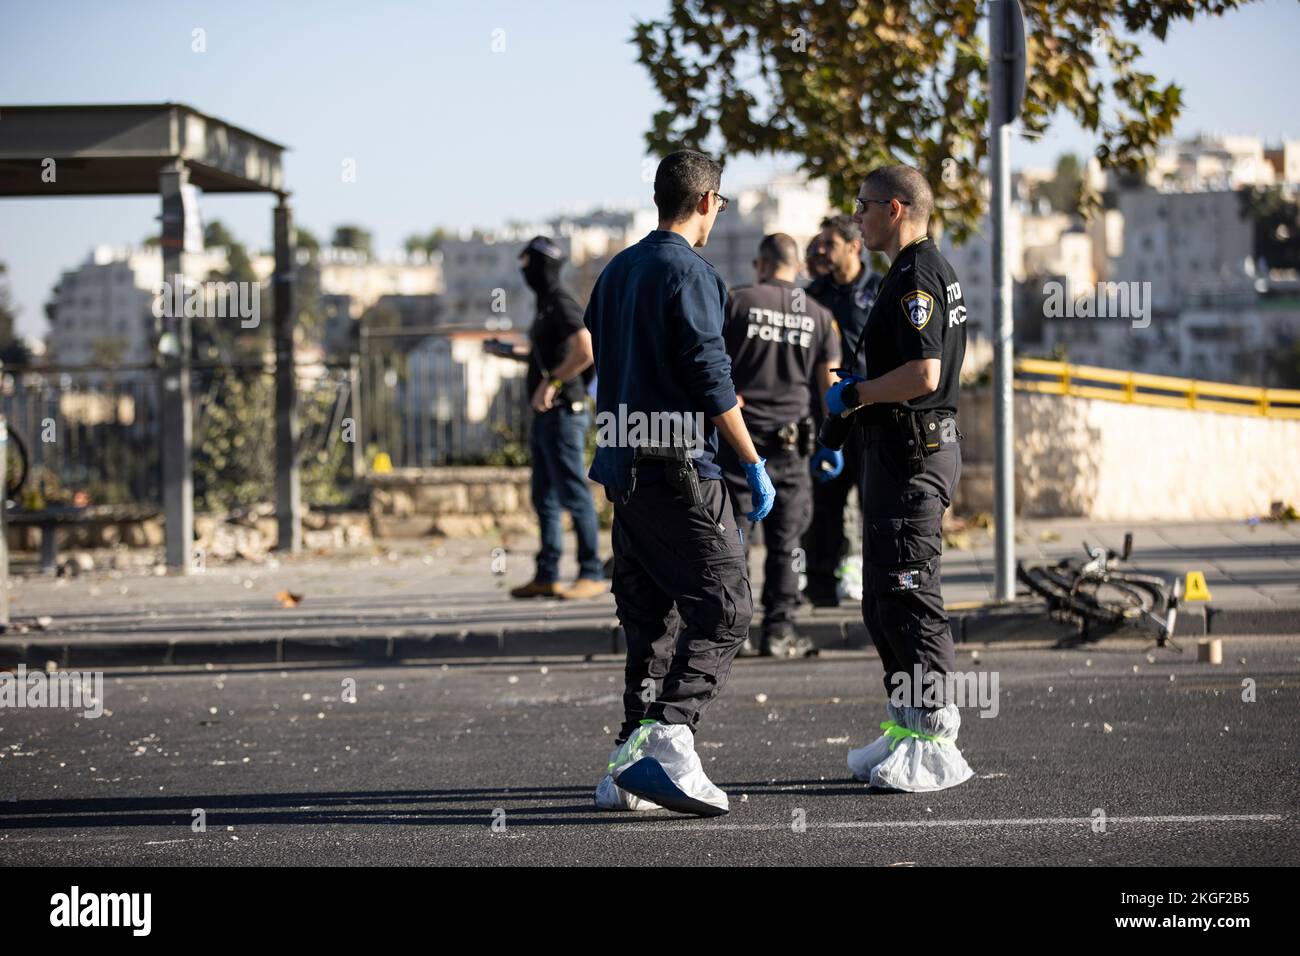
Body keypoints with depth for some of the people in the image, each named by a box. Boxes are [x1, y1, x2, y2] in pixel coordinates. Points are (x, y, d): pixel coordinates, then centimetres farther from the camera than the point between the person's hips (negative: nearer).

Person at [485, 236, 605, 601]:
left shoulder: (562, 303, -12)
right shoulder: (547, 304, 18)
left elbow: (585, 351, -25)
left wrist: (550, 383, -21)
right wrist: (510, 353, 25)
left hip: (562, 413, -10)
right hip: (547, 416, 10)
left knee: (574, 494, -8)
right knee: (545, 498, 10)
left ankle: (591, 574, -6)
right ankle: (547, 577, 13)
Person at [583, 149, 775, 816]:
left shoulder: (615, 272, 16)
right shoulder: (689, 273, -10)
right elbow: (712, 383, -15)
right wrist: (755, 466, -9)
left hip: (621, 468, 9)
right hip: (677, 471, -9)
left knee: (650, 618, 12)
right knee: (724, 609, -8)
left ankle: (628, 766, 9)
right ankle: (668, 743, -21)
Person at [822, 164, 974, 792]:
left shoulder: (916, 277, -16)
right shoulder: (930, 270, 18)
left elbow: (923, 374, -26)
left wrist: (854, 394, -14)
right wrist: (862, 393, 17)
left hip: (913, 452, -11)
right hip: (899, 451, 11)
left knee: (909, 599, -9)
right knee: (883, 600, 15)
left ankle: (935, 744, -7)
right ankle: (903, 725, 22)